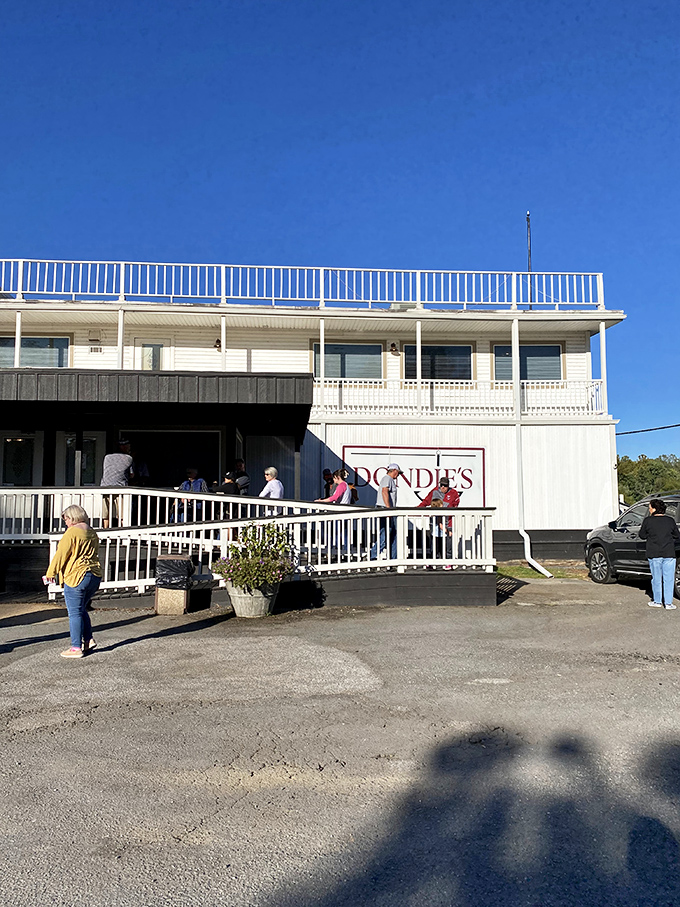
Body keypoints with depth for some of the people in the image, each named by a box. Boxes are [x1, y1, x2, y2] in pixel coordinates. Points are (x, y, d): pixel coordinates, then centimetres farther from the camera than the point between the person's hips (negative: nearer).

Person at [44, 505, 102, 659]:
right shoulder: (92, 532, 13)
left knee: (75, 613, 0)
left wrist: (50, 574, -2)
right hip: (95, 576, 8)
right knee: (81, 610, 21)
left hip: (76, 576, -8)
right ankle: (89, 640, 19)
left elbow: (60, 555, -11)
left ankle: (76, 648, 3)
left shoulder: (72, 532, -11)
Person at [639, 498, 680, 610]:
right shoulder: (670, 520, 1)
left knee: (656, 579, 10)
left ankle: (657, 601, 18)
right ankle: (668, 603, 7)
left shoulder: (647, 521, -6)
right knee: (668, 579, 6)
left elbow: (642, 535, 4)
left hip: (654, 554, -1)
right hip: (669, 554, 1)